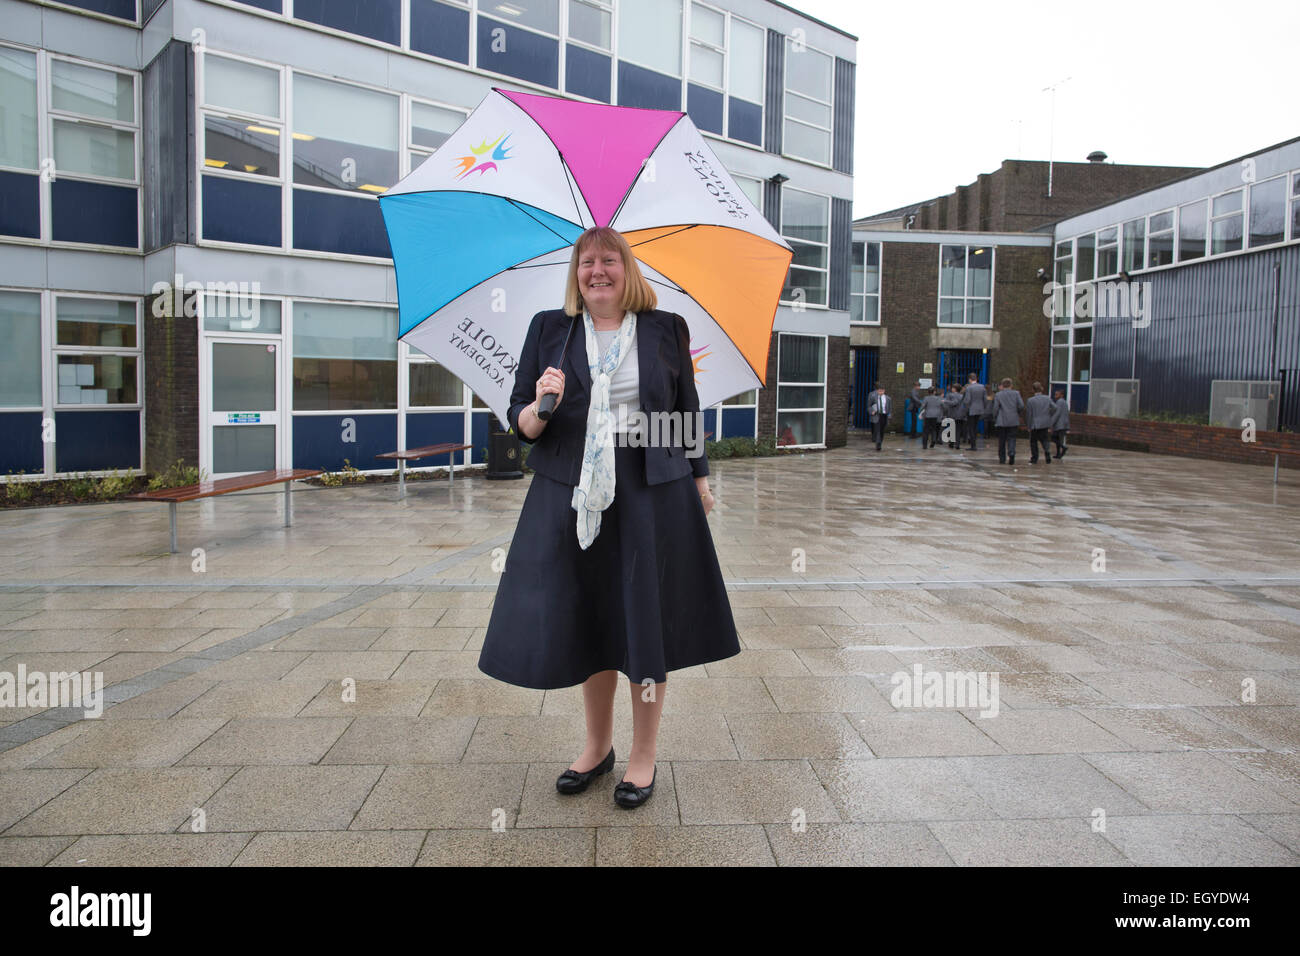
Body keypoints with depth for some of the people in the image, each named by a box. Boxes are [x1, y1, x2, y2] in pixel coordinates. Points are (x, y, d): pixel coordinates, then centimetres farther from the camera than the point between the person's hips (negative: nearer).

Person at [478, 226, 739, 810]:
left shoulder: (665, 330, 5)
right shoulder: (548, 329, 7)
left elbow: (688, 411, 12)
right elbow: (520, 422, 6)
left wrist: (700, 478, 11)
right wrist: (540, 409, -16)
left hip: (653, 496, -1)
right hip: (573, 497, 2)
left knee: (646, 621, 4)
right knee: (587, 620, 10)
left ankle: (644, 755, 22)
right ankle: (598, 746, 31)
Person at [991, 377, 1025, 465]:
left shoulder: (998, 395, -2)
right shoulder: (1016, 393, 1)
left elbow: (995, 408, -5)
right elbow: (1021, 406, -6)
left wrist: (995, 419, 6)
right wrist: (1017, 413, 12)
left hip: (1001, 421, -1)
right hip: (1013, 421, 1)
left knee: (1001, 441, 7)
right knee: (1011, 438, 5)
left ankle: (1002, 459, 11)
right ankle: (1011, 453, -20)